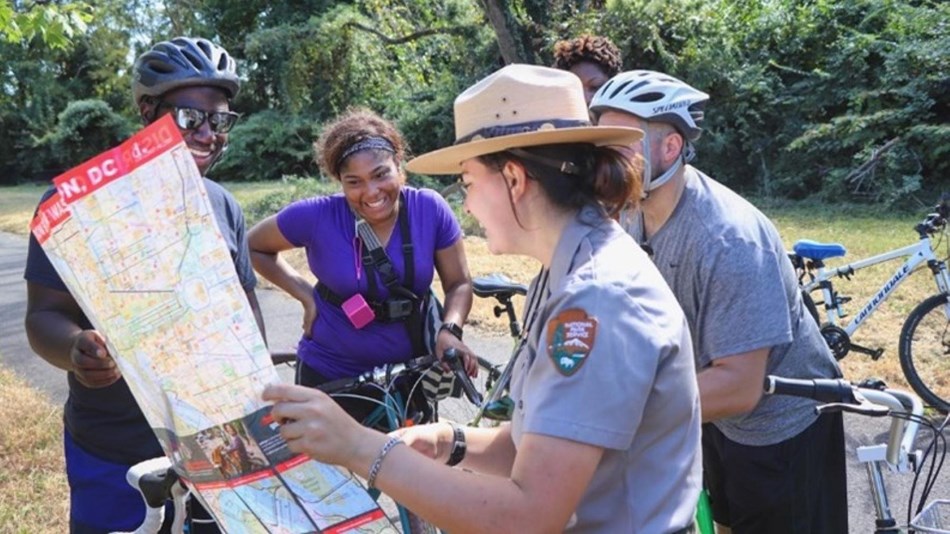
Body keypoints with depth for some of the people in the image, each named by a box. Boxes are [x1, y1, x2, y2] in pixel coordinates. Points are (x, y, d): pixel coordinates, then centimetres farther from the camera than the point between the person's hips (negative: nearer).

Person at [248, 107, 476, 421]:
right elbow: (254, 246, 0)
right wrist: (305, 294, -8)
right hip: (330, 378, -1)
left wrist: (450, 330, -22)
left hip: (408, 375, 2)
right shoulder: (318, 216, -17)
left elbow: (458, 284, -4)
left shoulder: (430, 209, -13)